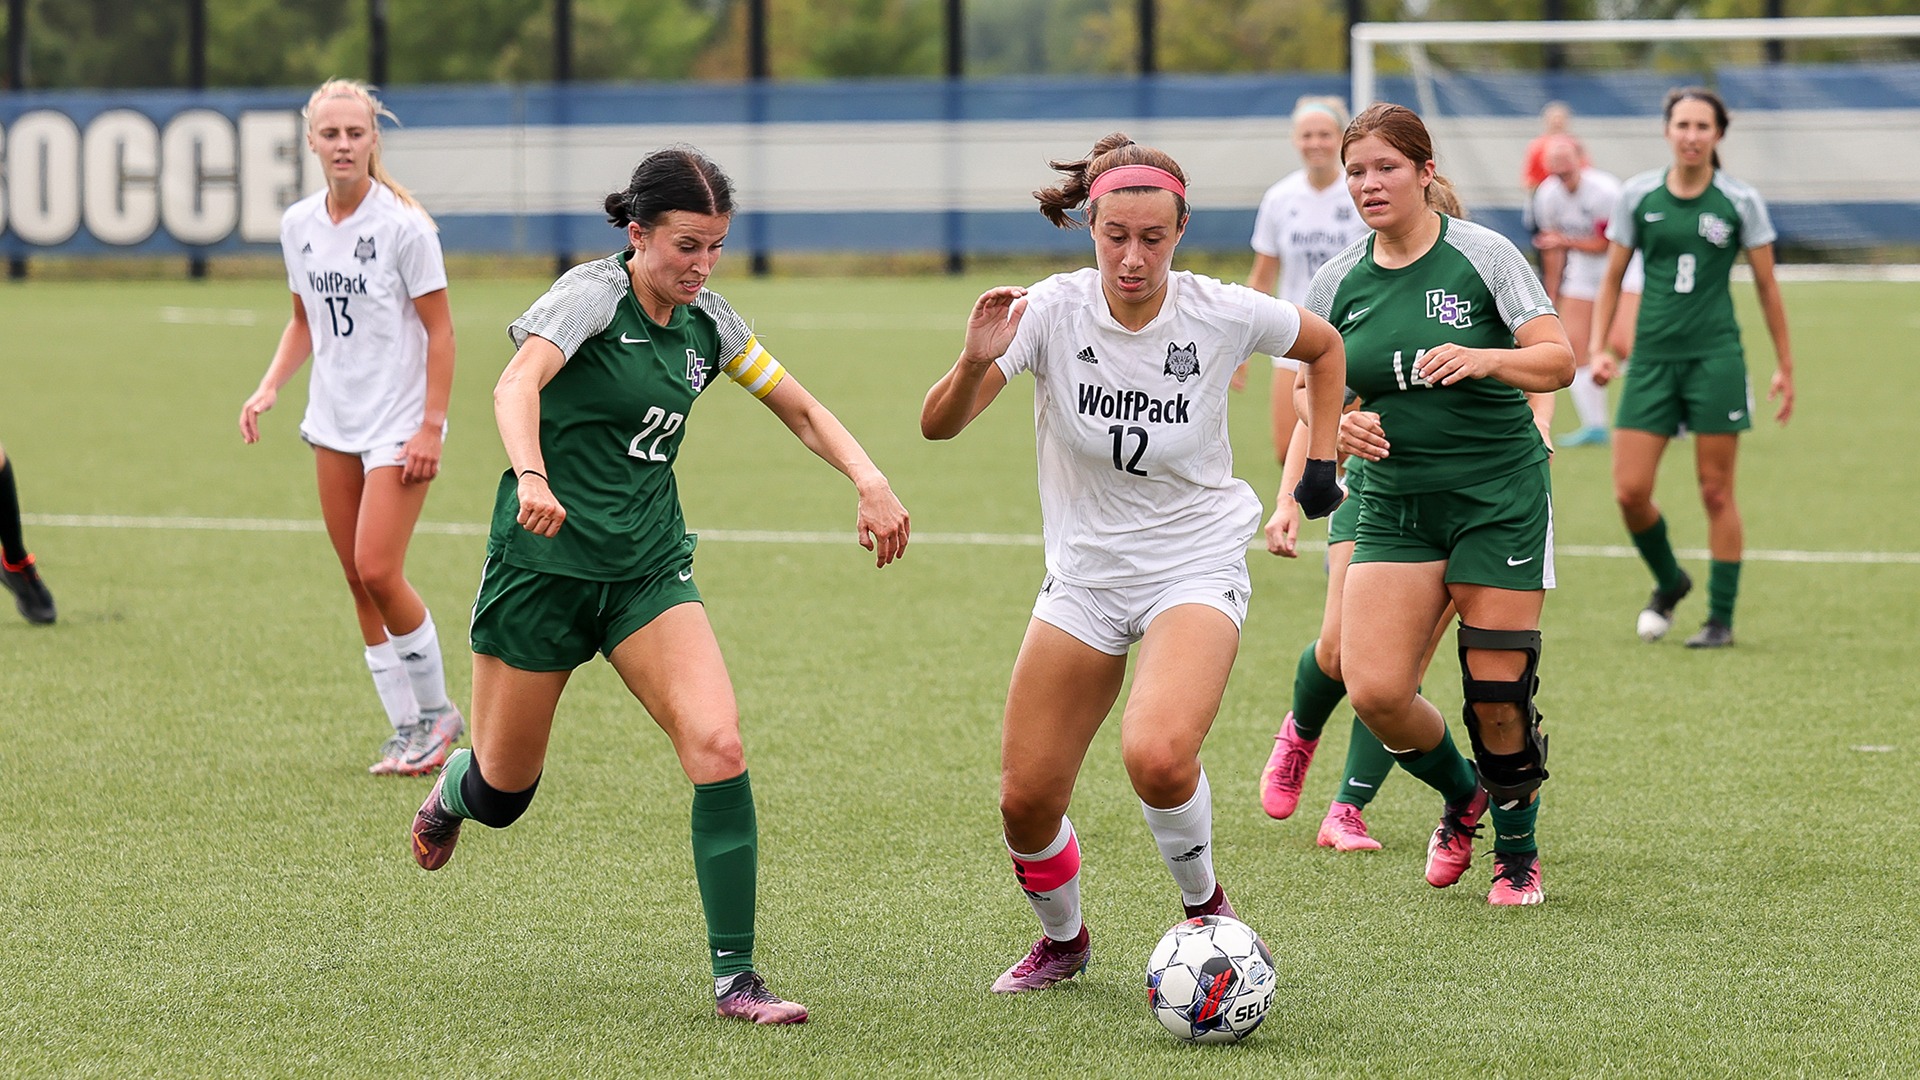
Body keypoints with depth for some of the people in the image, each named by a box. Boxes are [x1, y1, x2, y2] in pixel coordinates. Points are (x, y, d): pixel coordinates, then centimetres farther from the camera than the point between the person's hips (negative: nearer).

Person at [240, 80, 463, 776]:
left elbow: (440, 331, -10)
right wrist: (269, 388, 2)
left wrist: (430, 427, -15)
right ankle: (408, 730, 13)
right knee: (358, 583, 5)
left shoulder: (402, 224, -13)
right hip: (334, 424, 6)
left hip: (400, 425, -6)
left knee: (378, 572, -13)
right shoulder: (299, 224, 4)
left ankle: (437, 711, 5)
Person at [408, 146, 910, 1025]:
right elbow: (517, 383, -32)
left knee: (718, 747, -18)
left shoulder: (706, 325, 4)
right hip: (545, 560, -4)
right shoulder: (592, 294, -14)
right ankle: (452, 790, 48)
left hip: (648, 571, 4)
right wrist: (531, 476, -51)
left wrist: (868, 480, -3)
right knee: (503, 791, 8)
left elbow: (802, 411, 15)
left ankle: (733, 978, -13)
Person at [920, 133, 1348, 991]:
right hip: (1083, 578, 2)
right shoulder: (1053, 310, -14)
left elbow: (1324, 346, 10)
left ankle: (1205, 907, 1)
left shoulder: (1222, 314, -13)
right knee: (1026, 800, -1)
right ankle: (1062, 940, 31)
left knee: (1158, 756, -29)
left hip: (1197, 565, -2)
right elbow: (937, 425, -23)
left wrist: (1321, 462, 6)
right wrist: (976, 362, -41)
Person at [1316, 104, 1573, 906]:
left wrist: (1483, 360, -29)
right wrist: (1340, 425, -10)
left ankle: (1517, 850, 19)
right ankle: (1461, 799, 19)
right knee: (1374, 689, -10)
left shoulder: (1483, 256, -7)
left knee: (1497, 693, -5)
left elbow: (1559, 361, -11)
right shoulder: (1338, 283, 4)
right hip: (1395, 502, 3)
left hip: (1500, 498, -3)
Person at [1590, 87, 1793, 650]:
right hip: (1653, 356, 2)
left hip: (1715, 355, -2)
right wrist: (1599, 346, 2)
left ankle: (1721, 618, 9)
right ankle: (1669, 582, 23)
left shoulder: (1740, 201, -1)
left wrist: (1785, 365, 7)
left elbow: (1767, 285, 6)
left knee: (1716, 492, 0)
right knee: (1630, 491, -4)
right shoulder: (1638, 195, 3)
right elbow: (1612, 276, 12)